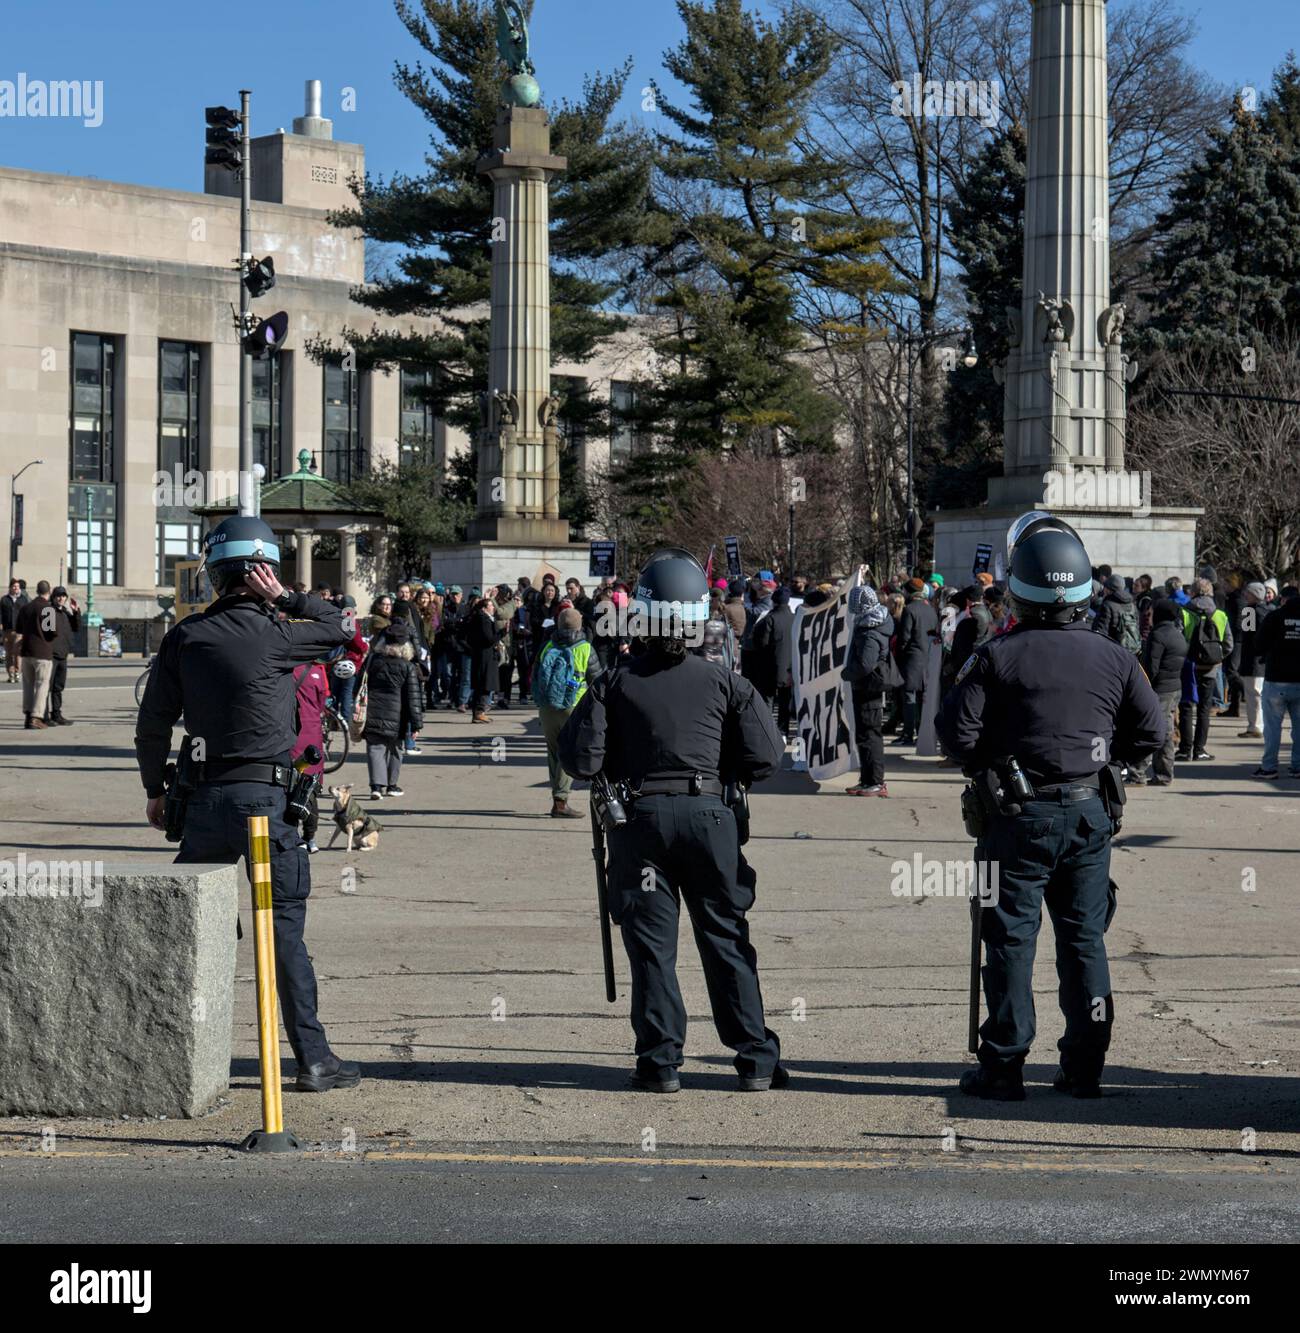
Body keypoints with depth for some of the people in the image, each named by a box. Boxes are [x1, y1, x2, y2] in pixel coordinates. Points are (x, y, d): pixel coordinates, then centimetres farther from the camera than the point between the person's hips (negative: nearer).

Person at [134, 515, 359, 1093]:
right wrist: (284, 598, 4)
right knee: (284, 928, -1)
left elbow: (152, 722, 8)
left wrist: (155, 790, 20)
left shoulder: (184, 636, 4)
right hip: (264, 796, -4)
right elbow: (339, 626, 9)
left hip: (203, 800, 4)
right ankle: (313, 1057, 1)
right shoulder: (274, 633, -8)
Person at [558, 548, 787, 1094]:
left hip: (640, 817, -1)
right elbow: (765, 757, -4)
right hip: (708, 815, 1)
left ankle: (660, 1062, 8)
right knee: (726, 938, 9)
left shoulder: (615, 683, -4)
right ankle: (756, 1060, 11)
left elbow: (581, 759, -8)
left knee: (651, 942, 7)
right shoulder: (723, 681, -2)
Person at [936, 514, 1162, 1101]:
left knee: (1011, 938, 4)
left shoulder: (997, 656, -10)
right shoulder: (1113, 658, 1)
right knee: (1085, 939, 11)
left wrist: (983, 768, 6)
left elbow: (956, 731, -13)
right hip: (1090, 812, 3)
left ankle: (1002, 1067, 6)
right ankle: (1084, 1068, 15)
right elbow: (1150, 733, 7)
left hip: (1019, 815, -3)